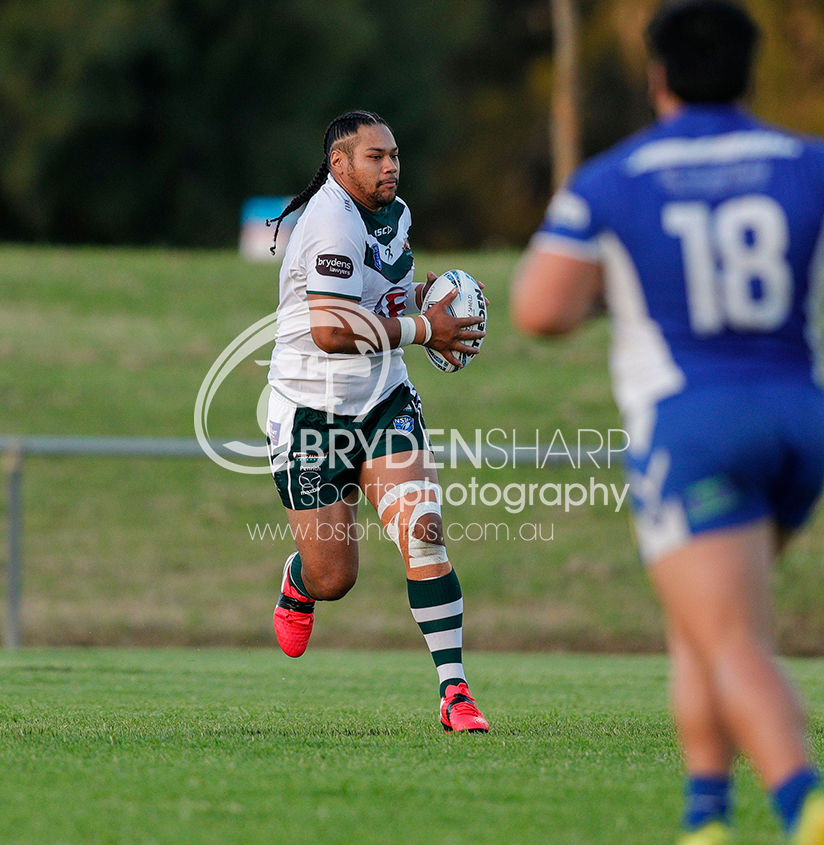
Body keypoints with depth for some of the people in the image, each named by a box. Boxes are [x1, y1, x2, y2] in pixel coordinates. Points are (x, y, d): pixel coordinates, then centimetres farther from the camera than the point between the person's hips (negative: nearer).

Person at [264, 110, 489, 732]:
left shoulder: (395, 214, 11)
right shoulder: (332, 220, -20)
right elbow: (330, 330, -28)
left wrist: (415, 302, 9)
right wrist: (423, 330, -19)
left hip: (383, 401, 7)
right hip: (312, 412, -7)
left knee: (423, 530, -16)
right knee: (334, 579, 0)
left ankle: (454, 690, -14)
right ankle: (298, 585, 40)